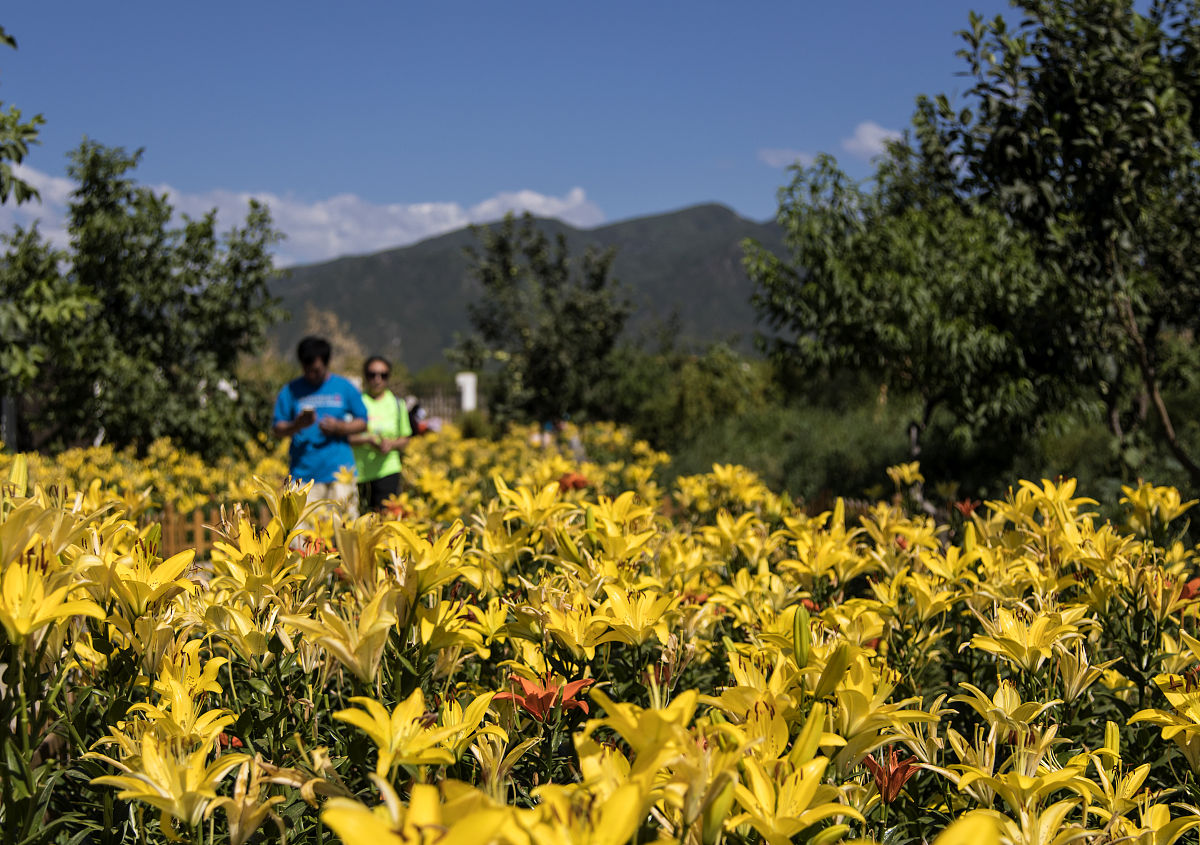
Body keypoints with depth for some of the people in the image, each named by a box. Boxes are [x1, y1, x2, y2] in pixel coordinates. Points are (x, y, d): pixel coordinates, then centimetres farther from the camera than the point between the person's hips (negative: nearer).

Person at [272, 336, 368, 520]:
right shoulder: (291, 391, 8)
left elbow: (362, 423, 12)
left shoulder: (345, 388, 9)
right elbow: (277, 429, 7)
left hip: (339, 470, 0)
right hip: (303, 470, 0)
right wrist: (297, 425, -14)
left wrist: (338, 427, -7)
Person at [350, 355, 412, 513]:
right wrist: (368, 440, -19)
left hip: (387, 472, 1)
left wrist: (392, 444, -8)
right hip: (358, 472, -1)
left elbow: (404, 440, 14)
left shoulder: (396, 404, 9)